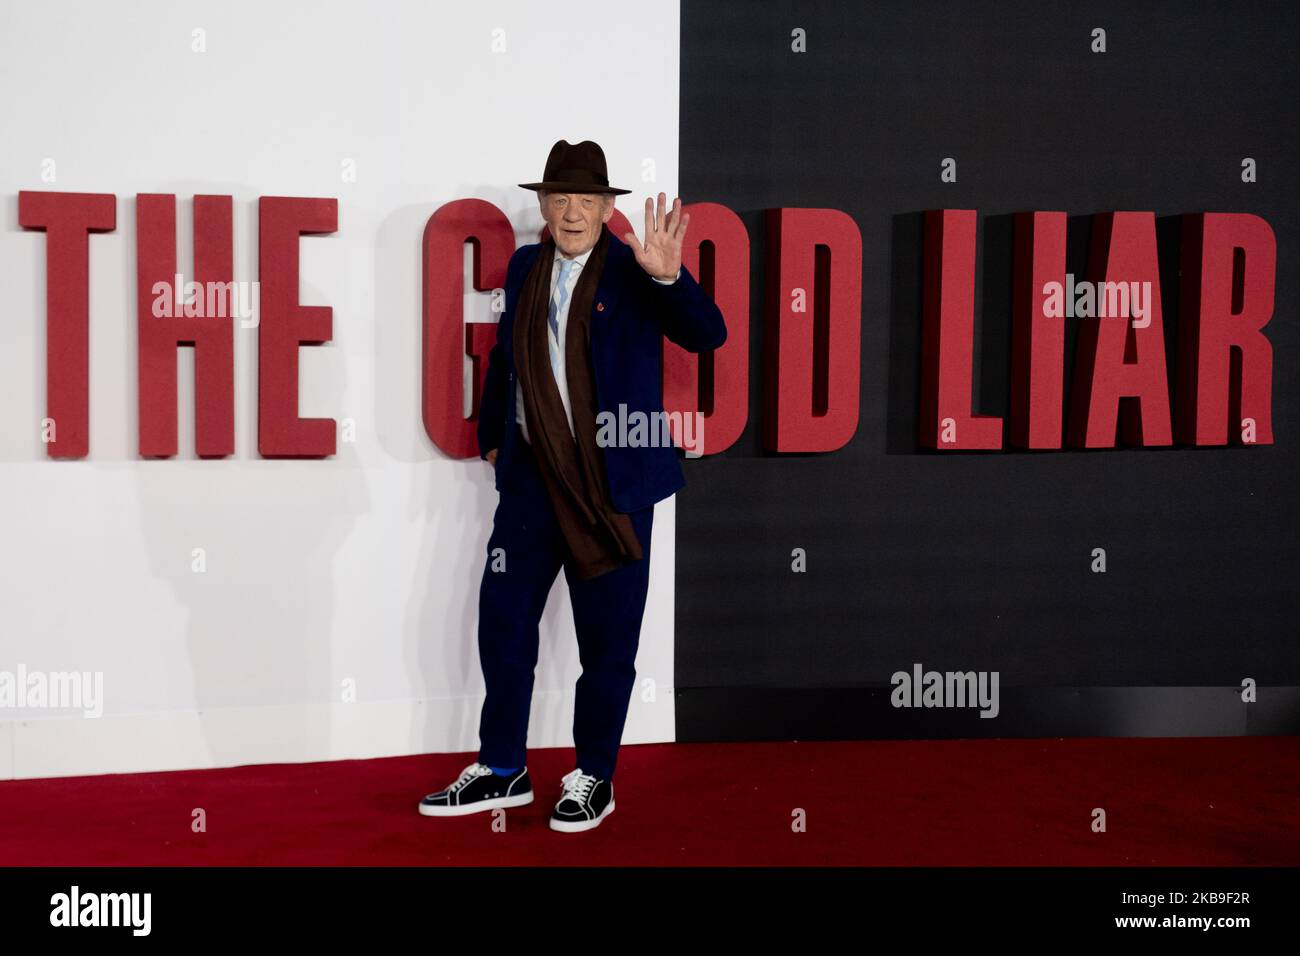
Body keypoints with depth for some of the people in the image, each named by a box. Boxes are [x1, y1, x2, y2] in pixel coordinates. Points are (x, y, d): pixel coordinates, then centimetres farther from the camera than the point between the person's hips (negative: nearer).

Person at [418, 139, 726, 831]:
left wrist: (669, 279, -32)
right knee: (502, 620, 9)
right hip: (532, 476, 5)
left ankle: (592, 779, 21)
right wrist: (492, 435, 20)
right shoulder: (525, 267, 9)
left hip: (612, 482, -4)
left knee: (607, 640, 5)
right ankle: (501, 770, 24)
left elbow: (707, 335, -16)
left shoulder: (633, 270, -6)